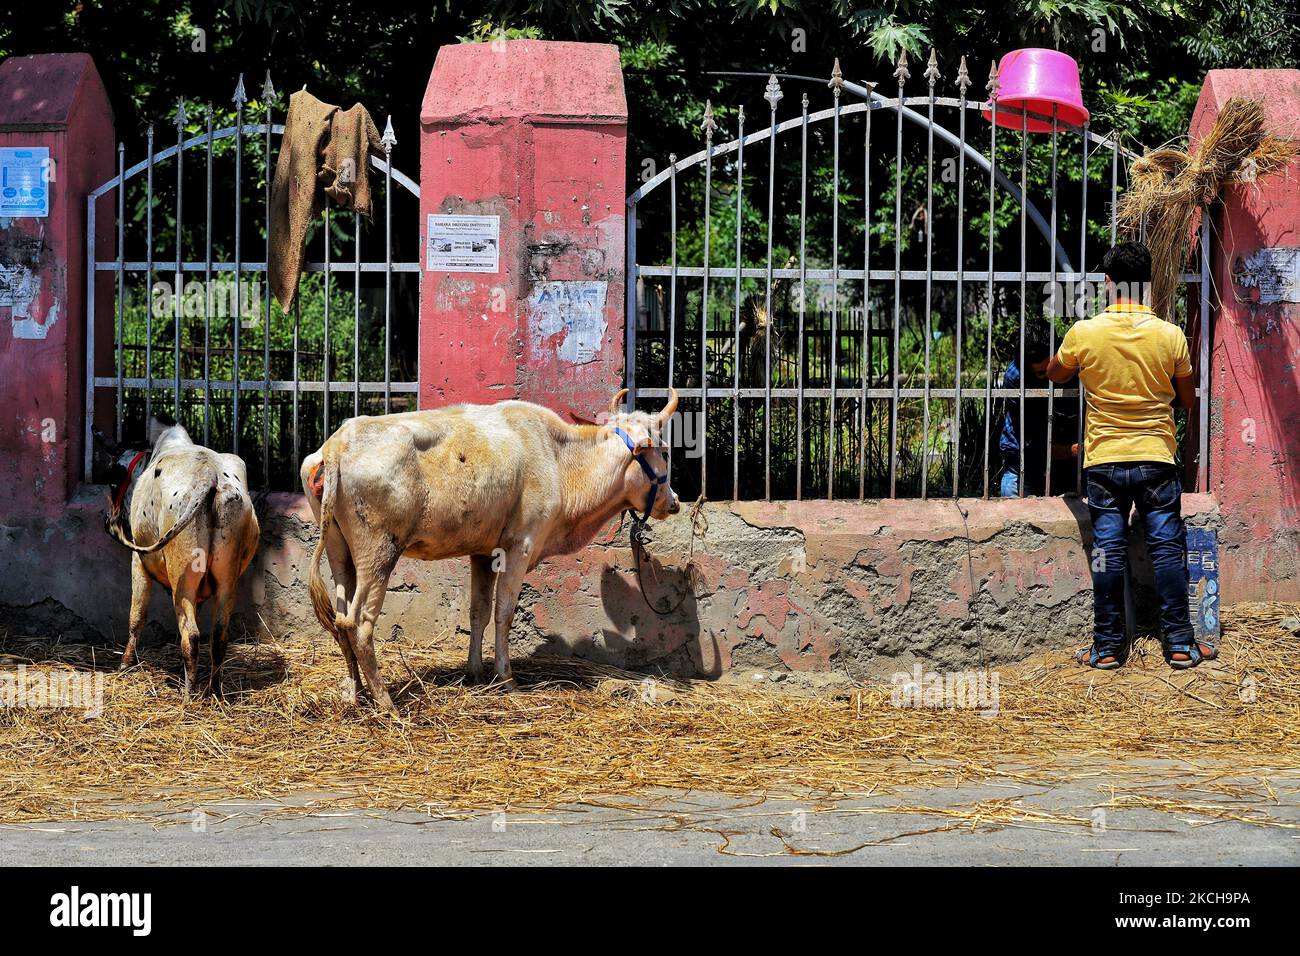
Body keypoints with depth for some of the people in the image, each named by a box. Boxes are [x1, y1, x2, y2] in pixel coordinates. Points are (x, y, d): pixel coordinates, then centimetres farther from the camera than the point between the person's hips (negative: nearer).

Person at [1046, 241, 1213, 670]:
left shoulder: (1083, 333, -9)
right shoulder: (1171, 336, -8)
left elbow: (1056, 374, 11)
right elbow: (1188, 399, 6)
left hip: (1104, 459, 0)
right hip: (1156, 458, 0)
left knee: (1108, 552, 5)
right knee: (1168, 549, 5)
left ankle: (1108, 647, 7)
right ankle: (1179, 644, 6)